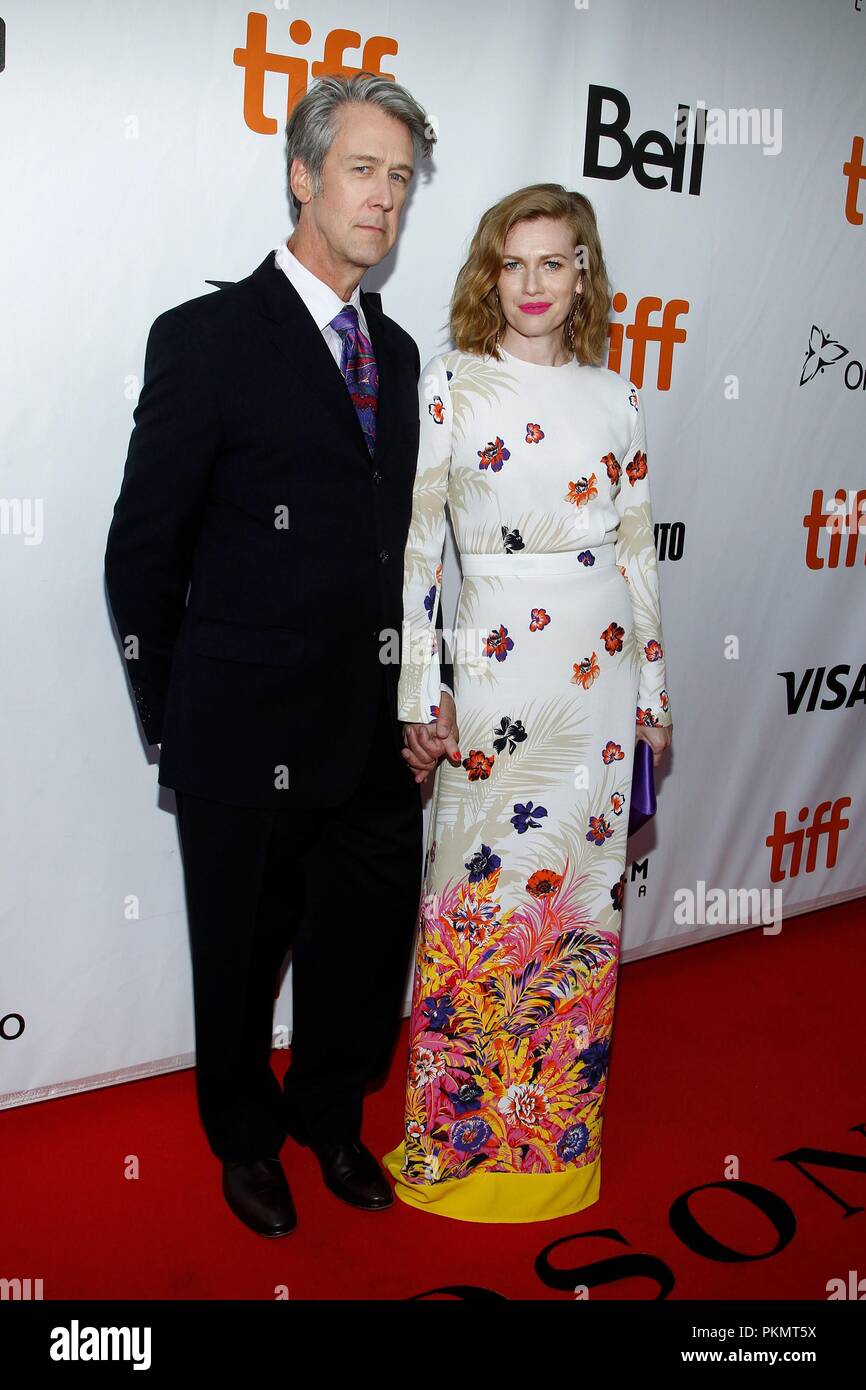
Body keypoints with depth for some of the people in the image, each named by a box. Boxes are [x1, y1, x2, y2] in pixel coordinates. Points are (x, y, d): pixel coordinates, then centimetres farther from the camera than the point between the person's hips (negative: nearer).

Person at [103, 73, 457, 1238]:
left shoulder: (397, 352, 10)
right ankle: (248, 1140, 43)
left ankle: (329, 1115, 46)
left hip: (377, 738, 5)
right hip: (247, 741, -5)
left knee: (367, 953, 18)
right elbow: (142, 552, -8)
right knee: (241, 966, 15)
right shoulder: (207, 337, -9)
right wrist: (174, 730, -4)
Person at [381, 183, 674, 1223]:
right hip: (495, 665, -3)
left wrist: (652, 687, 11)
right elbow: (414, 547, -3)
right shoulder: (448, 387, 0)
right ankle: (461, 1130, 21)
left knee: (584, 891, 9)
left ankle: (559, 1126, 27)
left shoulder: (616, 398, 10)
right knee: (481, 893, 1)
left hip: (601, 670, 4)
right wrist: (415, 698, -6)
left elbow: (638, 550, 12)